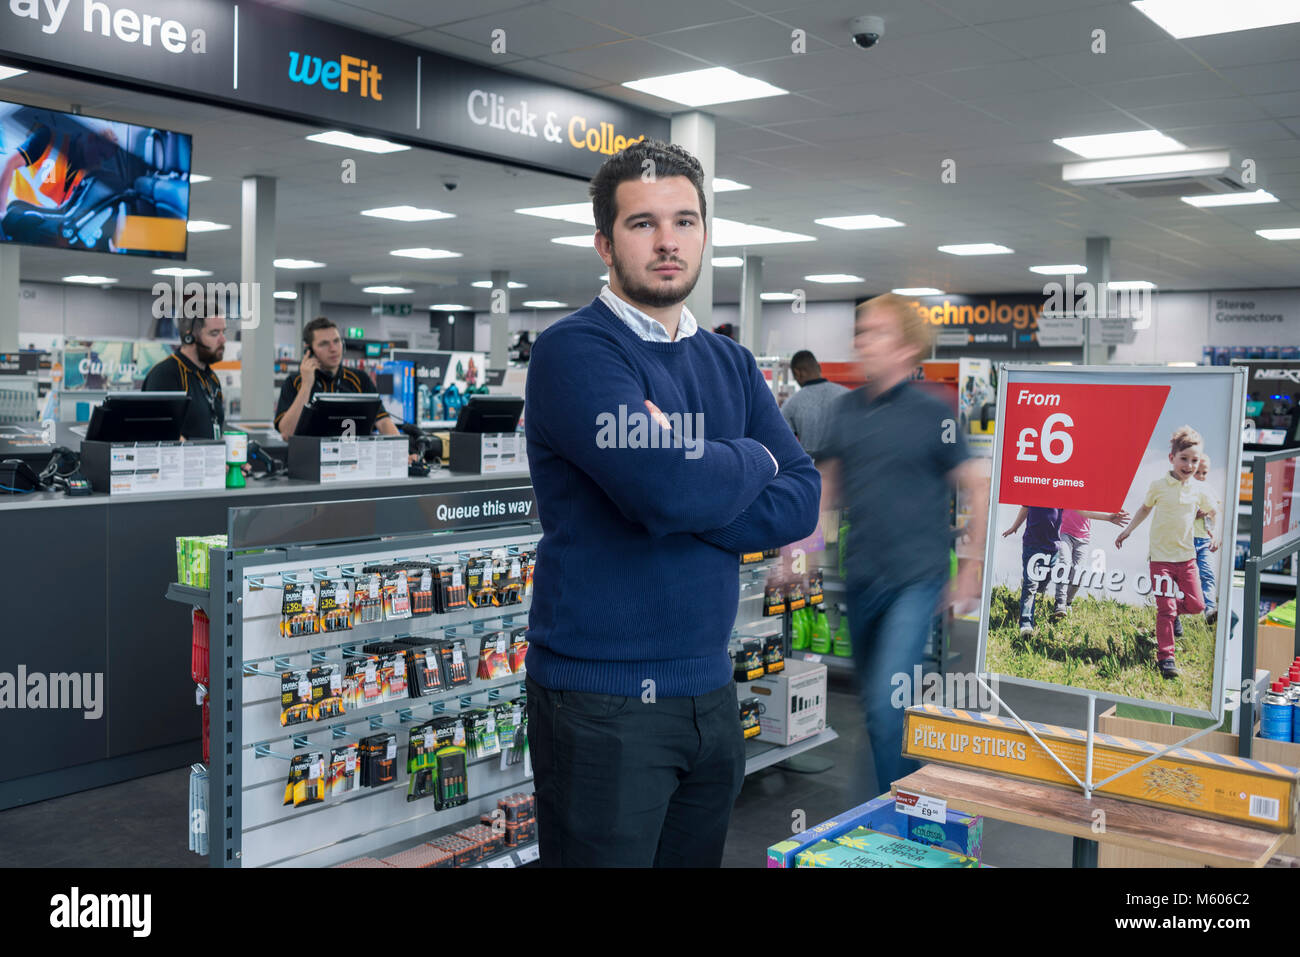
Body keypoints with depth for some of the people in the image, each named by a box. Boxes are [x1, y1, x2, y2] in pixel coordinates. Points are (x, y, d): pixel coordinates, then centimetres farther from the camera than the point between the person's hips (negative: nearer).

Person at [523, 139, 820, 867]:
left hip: (710, 689, 6)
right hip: (601, 698, -6)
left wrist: (691, 483, -16)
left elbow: (801, 502, -1)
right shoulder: (574, 351, -12)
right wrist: (751, 460, -6)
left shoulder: (730, 363, 10)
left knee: (698, 855, 19)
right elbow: (667, 488, -26)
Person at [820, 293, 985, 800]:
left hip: (915, 578, -6)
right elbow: (829, 487, 17)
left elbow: (977, 491, -5)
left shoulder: (933, 414, -9)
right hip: (861, 577, 6)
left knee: (886, 701, -14)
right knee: (871, 700, 17)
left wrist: (971, 570, -6)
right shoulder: (846, 409, 6)